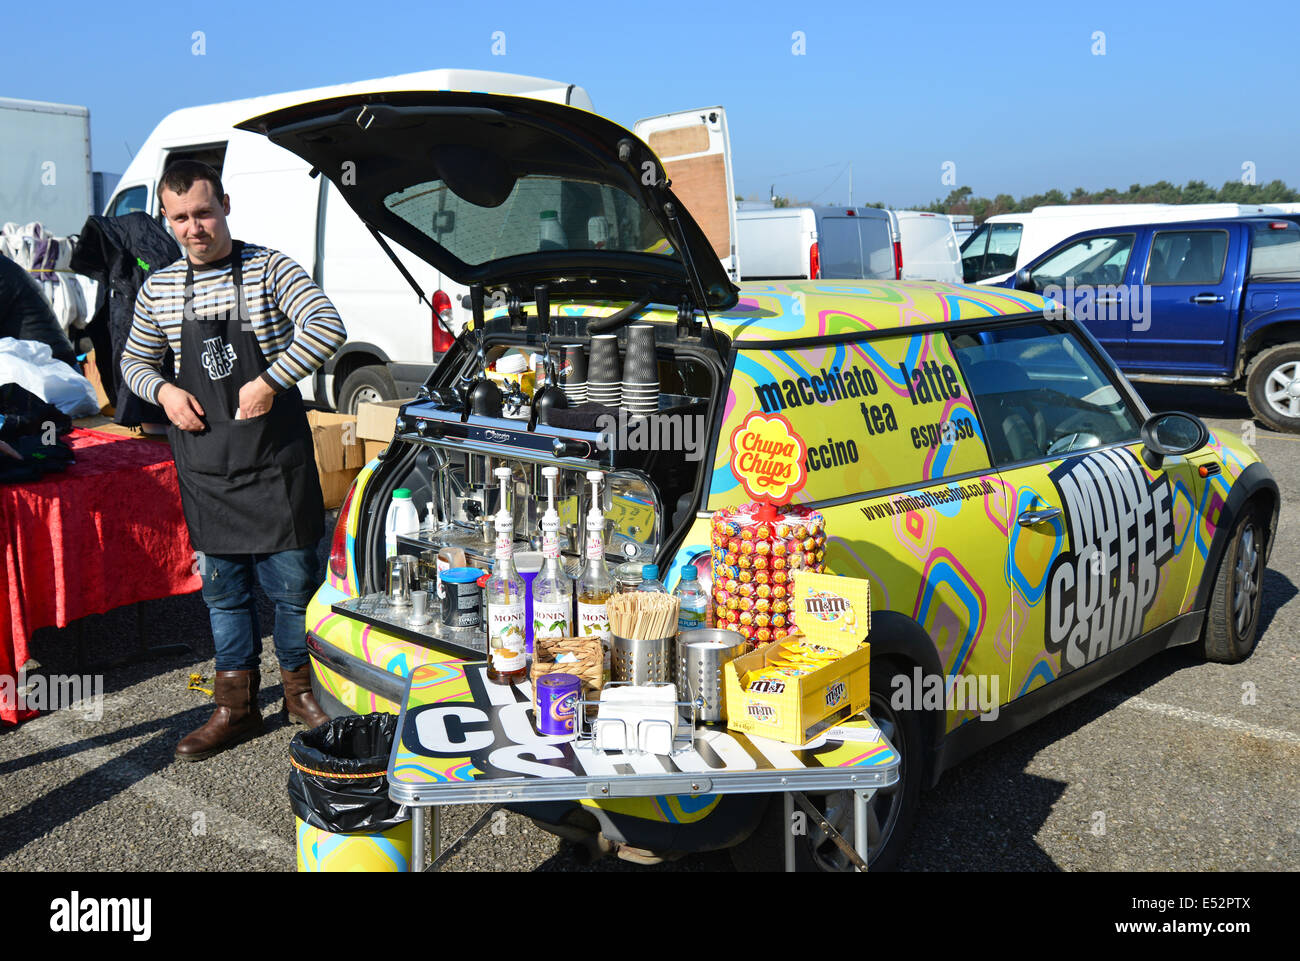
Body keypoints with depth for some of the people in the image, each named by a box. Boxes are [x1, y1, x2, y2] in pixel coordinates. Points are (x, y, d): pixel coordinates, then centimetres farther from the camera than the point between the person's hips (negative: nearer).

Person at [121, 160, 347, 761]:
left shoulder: (269, 270, -5)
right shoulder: (158, 289, 9)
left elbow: (328, 328, -19)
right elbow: (134, 361, 20)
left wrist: (269, 382, -23)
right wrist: (163, 391, -1)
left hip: (274, 461, -4)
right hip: (204, 466, 4)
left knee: (292, 581, 3)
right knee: (222, 588, 12)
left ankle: (301, 689, 22)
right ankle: (236, 706, 24)